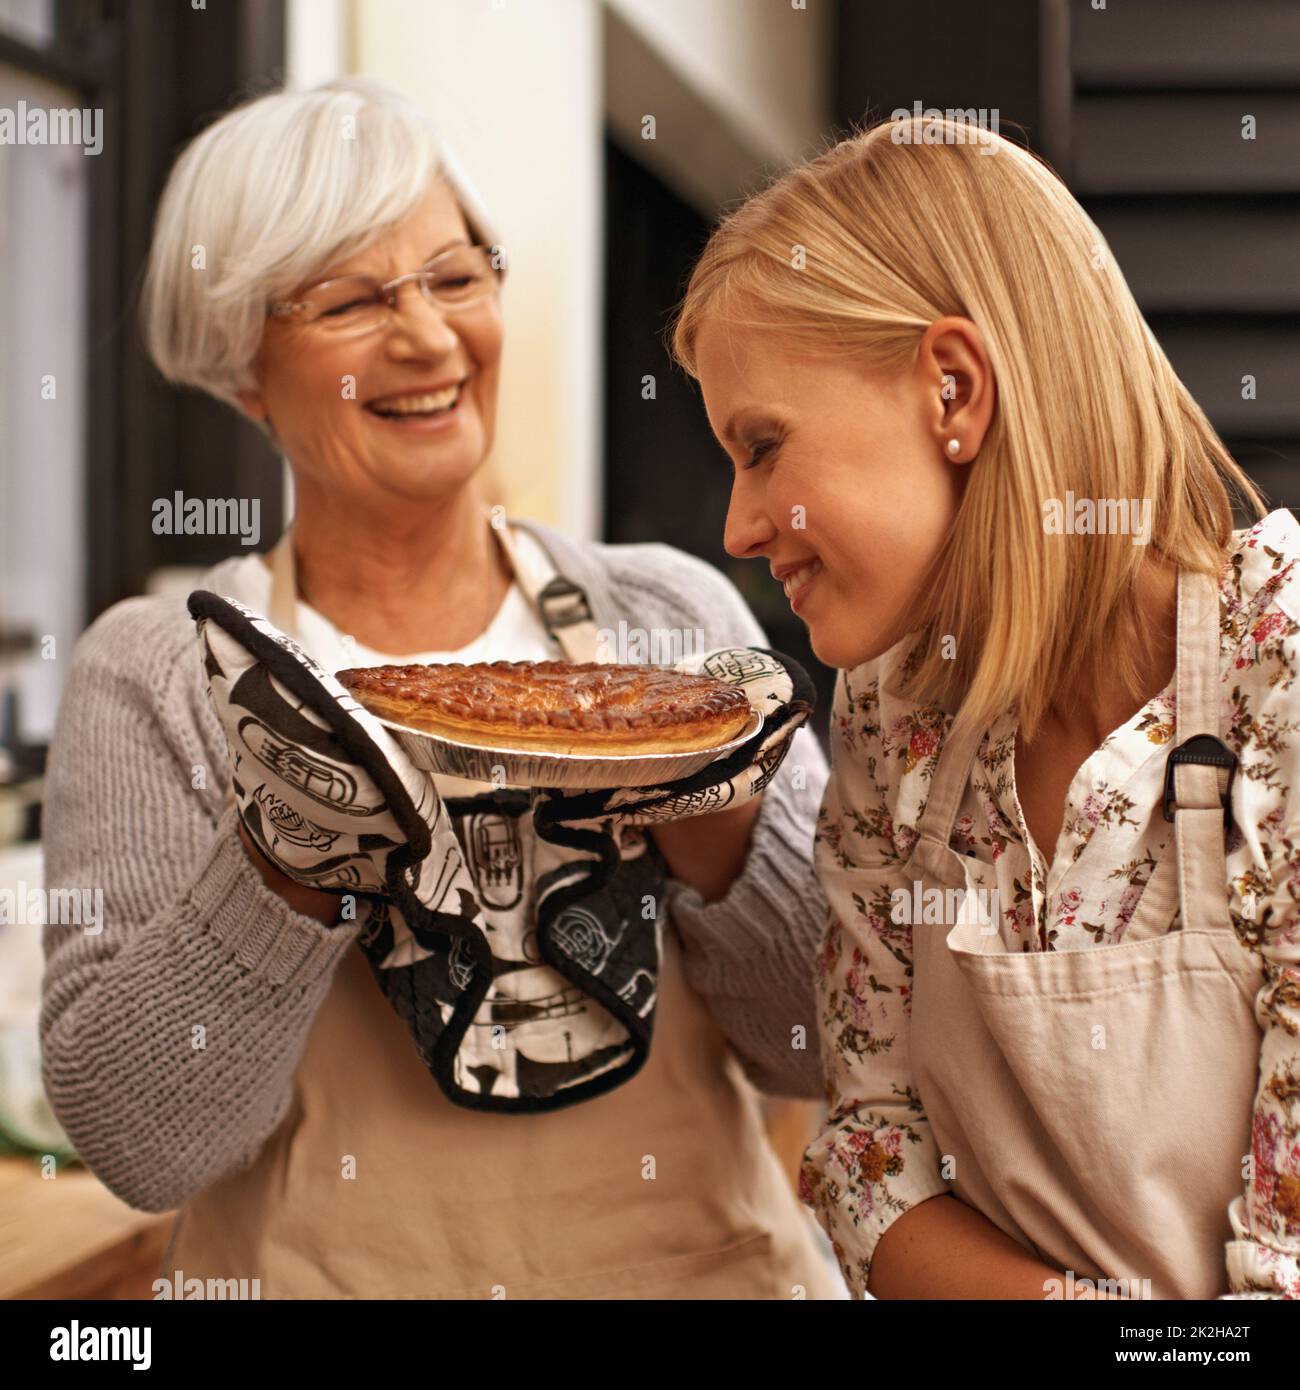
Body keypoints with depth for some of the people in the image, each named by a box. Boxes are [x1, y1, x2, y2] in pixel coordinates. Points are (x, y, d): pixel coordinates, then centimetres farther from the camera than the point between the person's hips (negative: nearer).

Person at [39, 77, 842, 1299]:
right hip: (339, 1269, 0)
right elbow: (134, 1139, -8)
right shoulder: (153, 675, -1)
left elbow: (831, 1043, 1)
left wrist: (711, 829, -15)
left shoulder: (673, 614, 4)